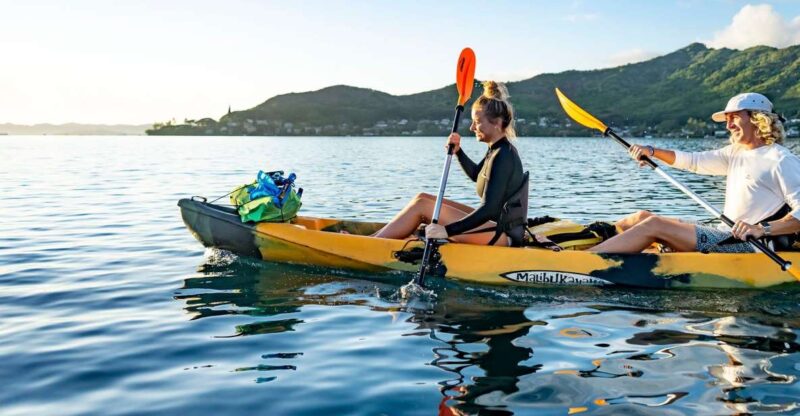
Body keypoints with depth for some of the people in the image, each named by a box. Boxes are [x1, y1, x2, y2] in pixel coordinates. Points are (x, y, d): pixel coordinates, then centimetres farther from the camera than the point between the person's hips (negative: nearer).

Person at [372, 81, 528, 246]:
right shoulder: (497, 149, 9)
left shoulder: (503, 156, -20)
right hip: (497, 224, 10)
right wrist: (458, 151, 9)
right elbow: (475, 174, 28)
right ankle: (377, 237, 5)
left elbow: (488, 209, -26)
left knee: (422, 205, -12)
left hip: (501, 234, -10)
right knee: (423, 198, 7)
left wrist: (447, 231, -30)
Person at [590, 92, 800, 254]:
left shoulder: (782, 160, -9)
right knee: (643, 217, 3)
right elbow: (693, 161, 17)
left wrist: (763, 229, -31)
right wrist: (652, 151, 5)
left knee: (654, 225, -19)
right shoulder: (735, 153, 18)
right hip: (727, 236, 9)